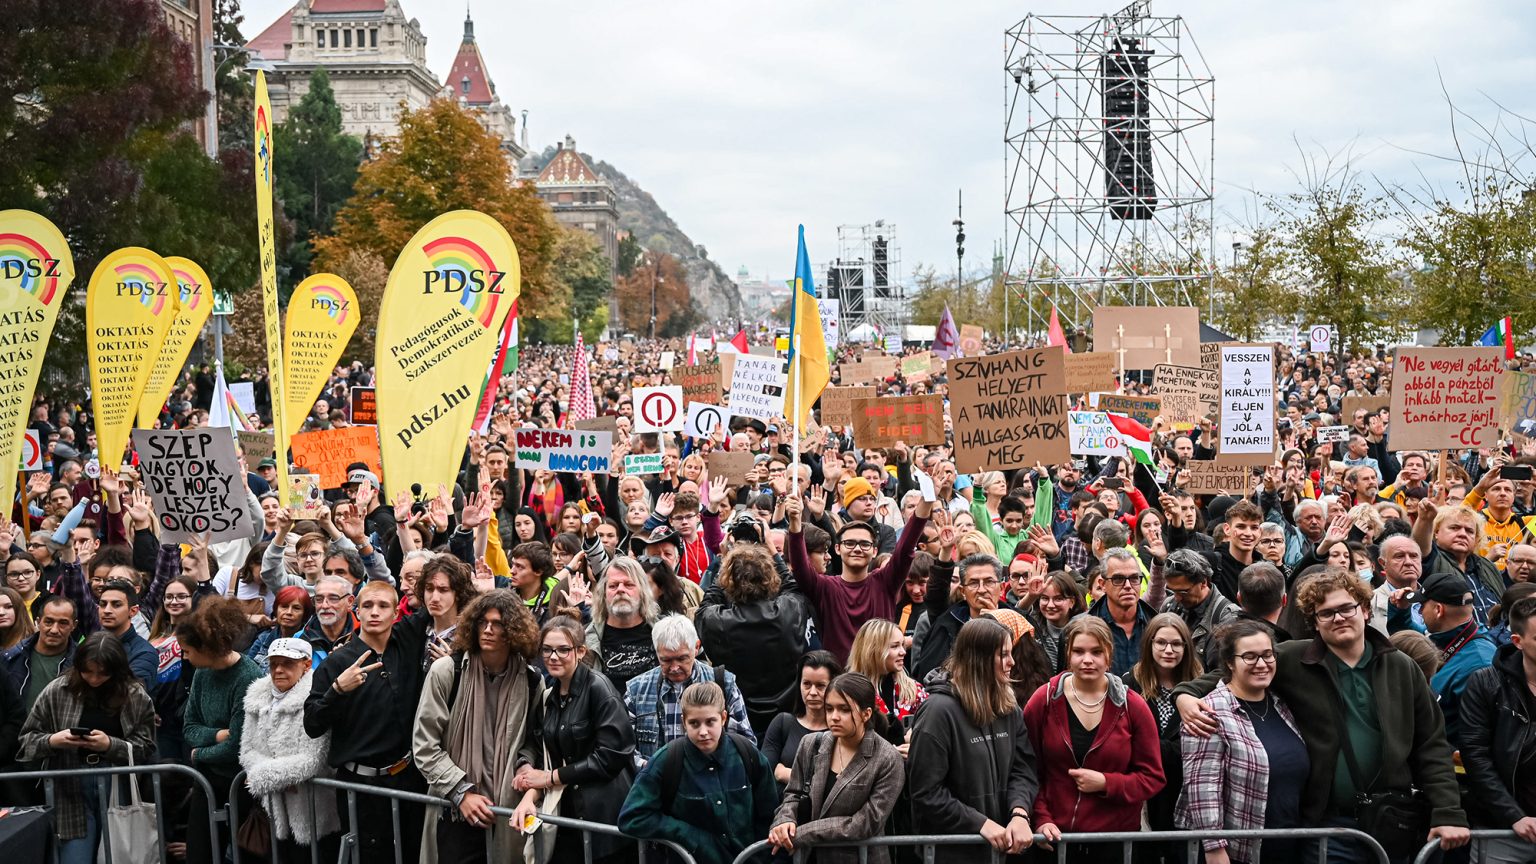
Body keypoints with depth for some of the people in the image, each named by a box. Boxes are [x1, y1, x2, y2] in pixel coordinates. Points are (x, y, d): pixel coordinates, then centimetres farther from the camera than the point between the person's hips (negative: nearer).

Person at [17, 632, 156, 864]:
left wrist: (111, 745, -18)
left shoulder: (136, 696, 0)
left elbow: (146, 751, -3)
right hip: (71, 791, 0)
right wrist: (52, 741, -15)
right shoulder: (57, 691, 1)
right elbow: (27, 740, 5)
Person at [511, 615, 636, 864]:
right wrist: (530, 795, -11)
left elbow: (610, 755, -16)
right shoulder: (548, 698, 12)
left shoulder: (598, 687, -9)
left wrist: (551, 778, -9)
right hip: (566, 816, 6)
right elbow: (544, 760, 10)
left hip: (604, 814, -6)